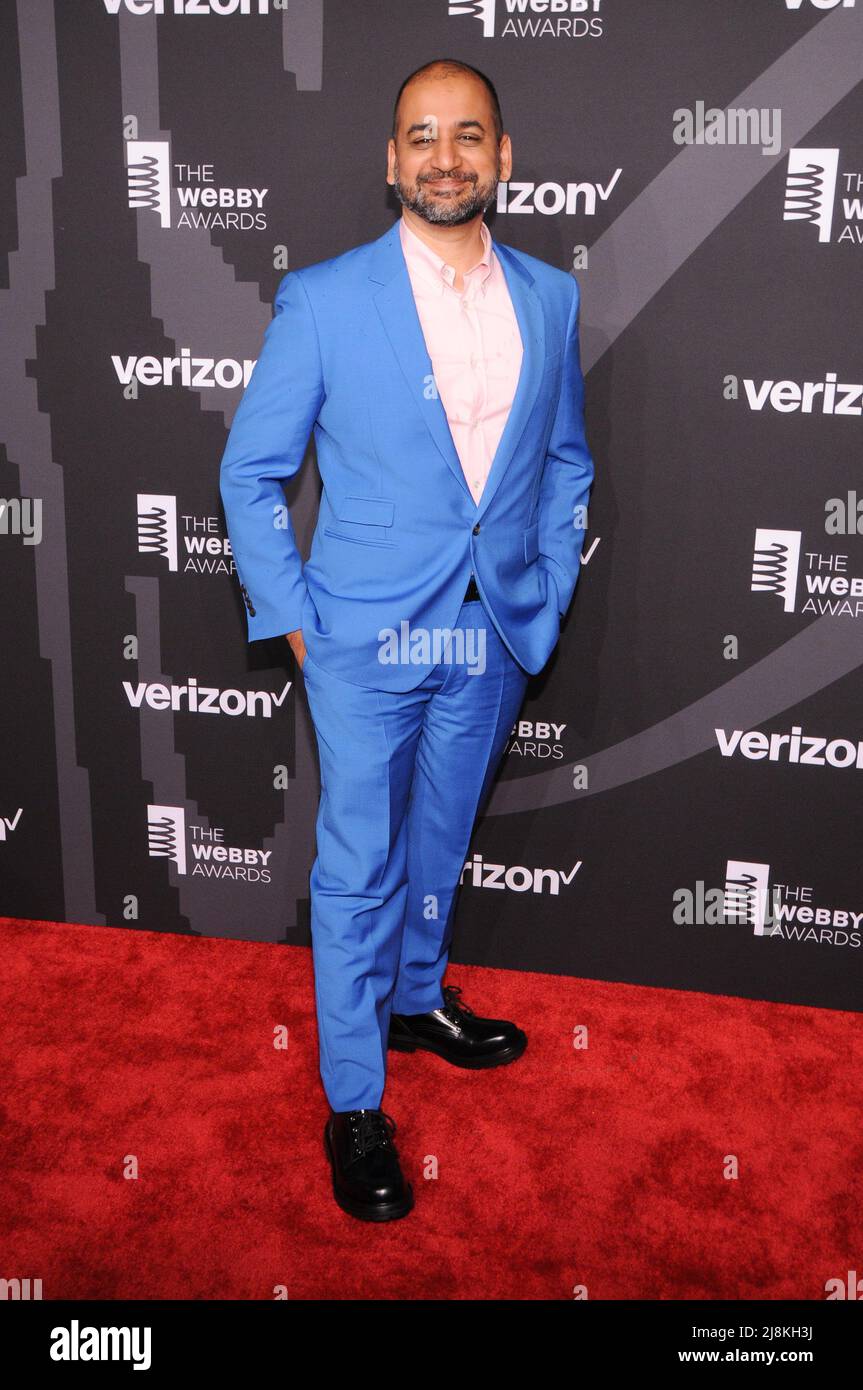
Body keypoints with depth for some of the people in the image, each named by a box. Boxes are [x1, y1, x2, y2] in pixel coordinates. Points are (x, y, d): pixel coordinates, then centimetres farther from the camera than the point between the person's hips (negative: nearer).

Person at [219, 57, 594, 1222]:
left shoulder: (550, 299, 3)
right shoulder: (322, 302, -8)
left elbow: (565, 460, 14)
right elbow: (251, 472, -3)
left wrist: (547, 595, 7)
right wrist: (290, 618, -7)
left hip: (496, 638, 4)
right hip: (366, 641, -3)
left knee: (441, 840, 21)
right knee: (359, 867, 4)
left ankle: (416, 997, 46)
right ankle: (354, 1105, 19)